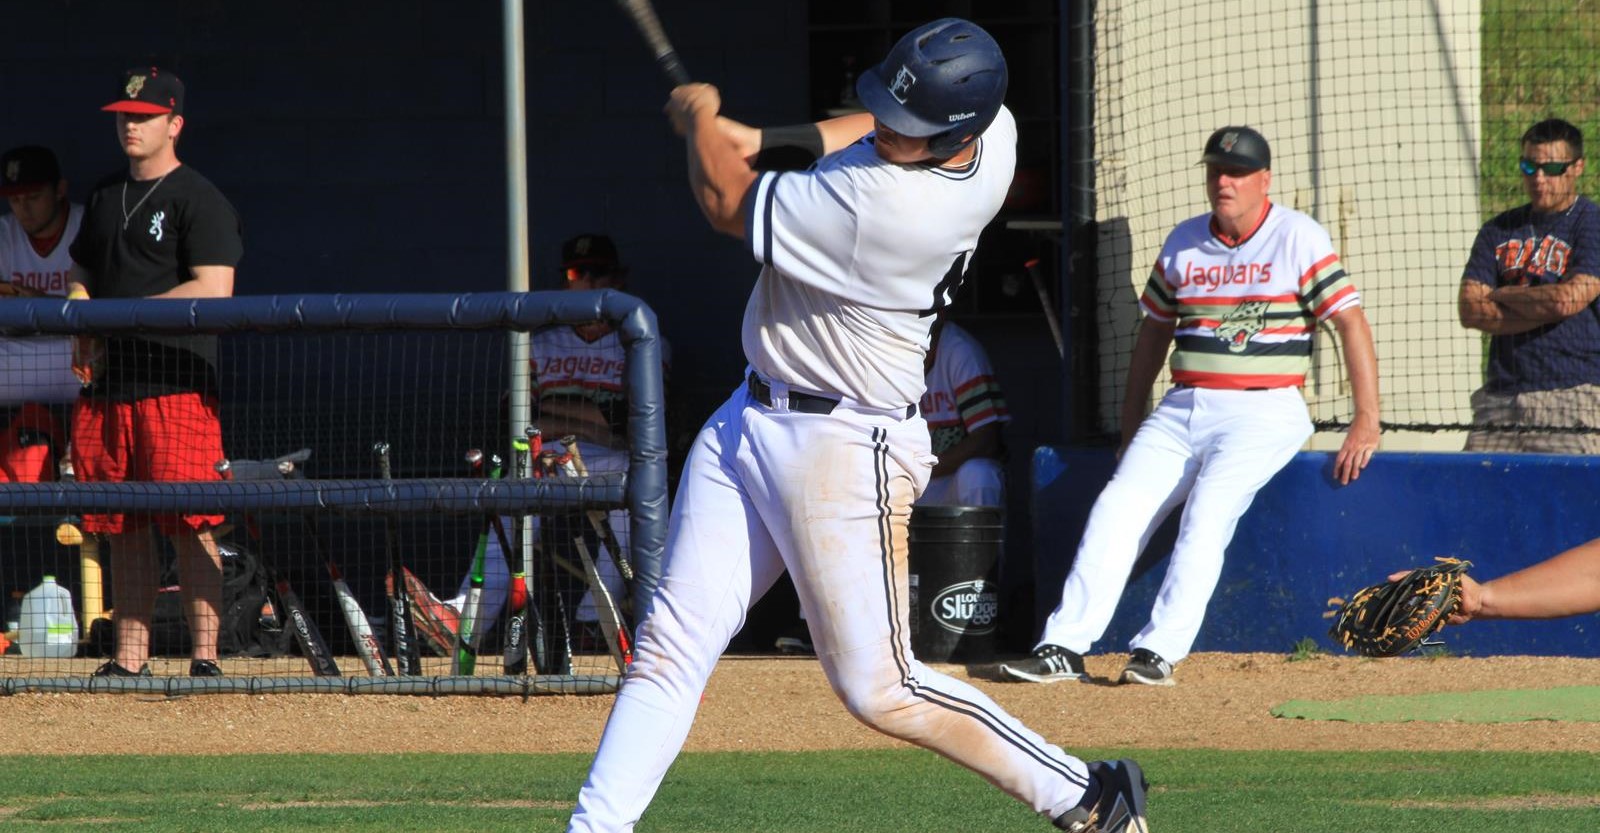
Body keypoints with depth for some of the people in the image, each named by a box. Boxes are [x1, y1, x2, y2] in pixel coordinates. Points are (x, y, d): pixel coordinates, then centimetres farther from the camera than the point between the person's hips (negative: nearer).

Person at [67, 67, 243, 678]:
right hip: (107, 386, 7)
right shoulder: (105, 195, 19)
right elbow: (81, 275, 28)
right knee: (124, 529, 7)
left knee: (190, 526, -10)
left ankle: (205, 660, -10)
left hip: (176, 382, -7)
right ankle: (129, 661, 10)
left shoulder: (198, 199, -4)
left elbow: (213, 289, -14)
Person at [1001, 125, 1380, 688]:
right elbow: (1154, 330, 21)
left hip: (1263, 414, -5)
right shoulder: (1184, 243, 12)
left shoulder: (1299, 238, -2)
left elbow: (1352, 323, -5)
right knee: (1117, 508, -14)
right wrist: (1131, 426, 16)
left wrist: (1366, 424, -12)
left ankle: (1161, 650, -30)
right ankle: (1063, 649, -18)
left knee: (1208, 509, -28)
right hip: (1182, 410, 5)